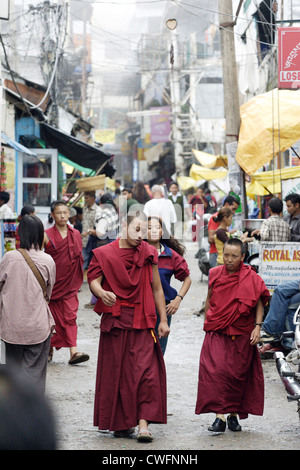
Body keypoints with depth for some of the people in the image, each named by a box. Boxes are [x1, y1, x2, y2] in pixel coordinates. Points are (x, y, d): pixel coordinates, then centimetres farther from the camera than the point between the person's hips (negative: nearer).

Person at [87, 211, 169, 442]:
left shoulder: (148, 254, 8)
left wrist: (163, 320, 9)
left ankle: (143, 423, -10)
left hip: (142, 323, 1)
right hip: (114, 321, -1)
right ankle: (120, 423, 13)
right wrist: (101, 292, -31)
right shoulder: (104, 254, 2)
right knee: (116, 374, 3)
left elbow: (157, 289, 12)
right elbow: (93, 280, -7)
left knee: (146, 372, -9)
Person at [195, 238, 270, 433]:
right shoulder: (215, 274, 3)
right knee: (215, 371, -14)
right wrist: (207, 323, 19)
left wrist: (257, 326, -10)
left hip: (242, 335, -1)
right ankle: (219, 416, -15)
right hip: (217, 333, 1)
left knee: (238, 375, 4)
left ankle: (234, 415, 19)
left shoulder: (251, 278, -5)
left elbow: (259, 303, 1)